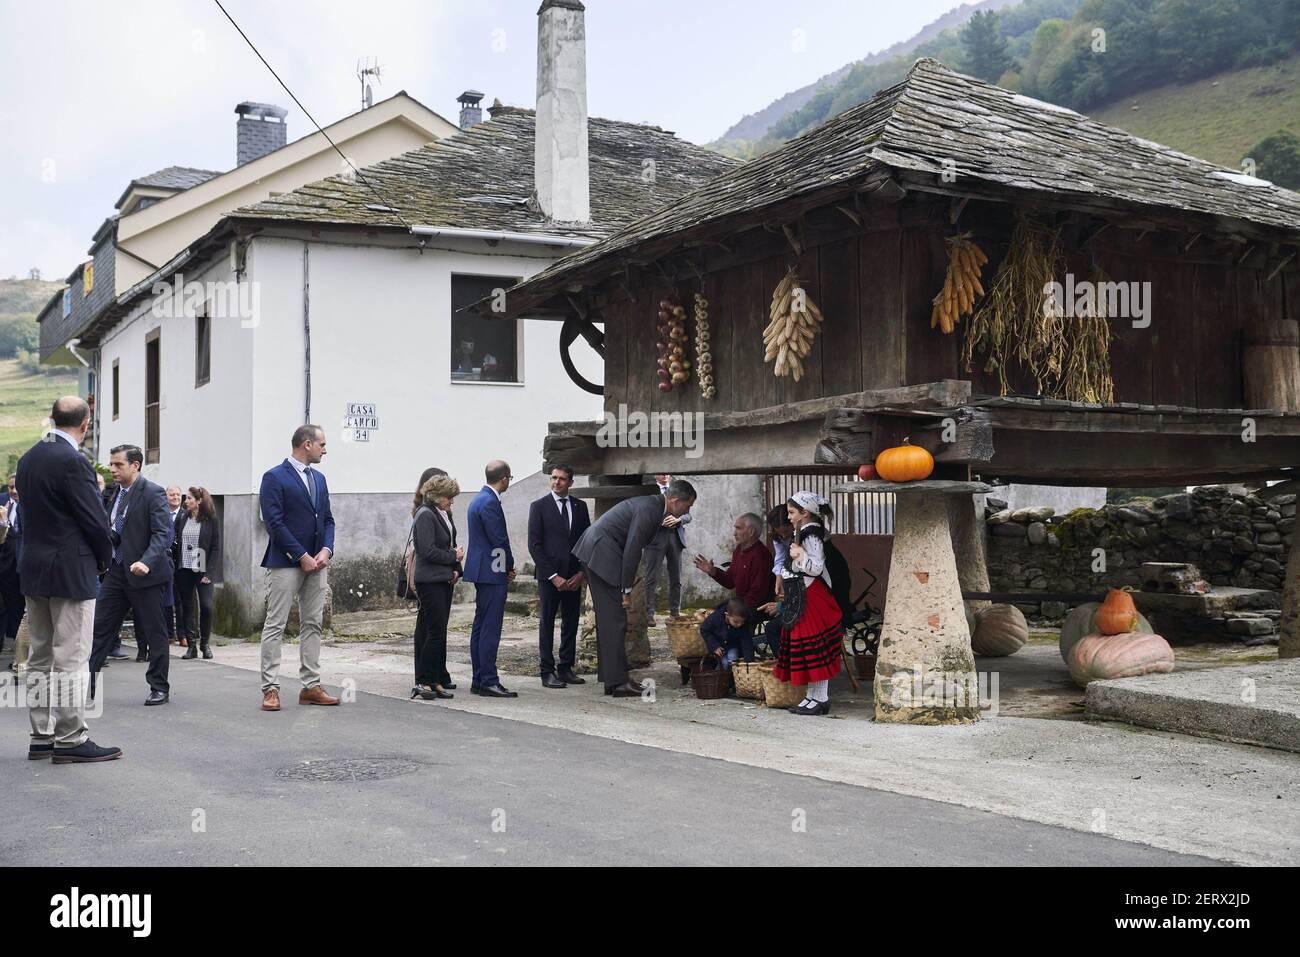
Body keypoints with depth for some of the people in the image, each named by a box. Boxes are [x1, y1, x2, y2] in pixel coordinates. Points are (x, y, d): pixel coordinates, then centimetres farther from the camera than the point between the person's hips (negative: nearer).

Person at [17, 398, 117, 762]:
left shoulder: (28, 458, 9)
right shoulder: (73, 461, -16)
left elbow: (31, 510, 13)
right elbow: (95, 519, -15)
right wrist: (105, 557, 1)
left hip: (33, 568, 8)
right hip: (71, 571, -8)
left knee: (40, 658, 13)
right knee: (70, 660, -4)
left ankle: (41, 738, 19)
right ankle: (71, 740, -1)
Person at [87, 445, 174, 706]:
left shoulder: (153, 493, -12)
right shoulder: (117, 493, 13)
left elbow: (163, 534, -19)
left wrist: (146, 561, -33)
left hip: (144, 573, -7)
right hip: (117, 571, 8)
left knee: (153, 632, 2)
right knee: (101, 626, 7)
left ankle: (160, 688, 11)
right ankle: (87, 683, 12)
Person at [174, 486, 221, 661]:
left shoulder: (211, 519, -2)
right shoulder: (182, 517, 7)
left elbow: (216, 547, -3)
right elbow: (175, 541, 8)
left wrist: (209, 573, -10)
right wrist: (175, 566, -2)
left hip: (203, 570, -3)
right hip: (184, 568, 3)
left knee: (206, 606, -8)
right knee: (186, 607, 4)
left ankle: (205, 643, 8)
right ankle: (191, 645, 11)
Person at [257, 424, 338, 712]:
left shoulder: (319, 479, 16)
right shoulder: (275, 478, -7)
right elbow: (274, 523, -13)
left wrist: (326, 550, -3)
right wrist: (302, 556, -15)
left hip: (317, 562, 7)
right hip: (285, 563, -7)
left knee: (312, 625, 8)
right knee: (275, 626, -4)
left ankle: (310, 686, 12)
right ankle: (270, 689, -2)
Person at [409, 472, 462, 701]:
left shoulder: (444, 515, 16)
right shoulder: (425, 515, -12)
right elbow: (428, 551, -19)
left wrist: (456, 569, 4)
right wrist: (453, 558, -7)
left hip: (444, 580, 9)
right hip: (430, 581, -9)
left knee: (438, 631, 9)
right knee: (435, 631, -10)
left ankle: (437, 680, 13)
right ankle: (423, 682, -5)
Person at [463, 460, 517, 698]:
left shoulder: (479, 499, 15)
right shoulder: (490, 502, -16)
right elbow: (500, 539, -18)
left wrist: (507, 566, 11)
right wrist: (509, 566, -3)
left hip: (482, 572, 11)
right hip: (492, 572, -11)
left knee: (480, 627, 12)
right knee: (490, 629, -9)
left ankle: (479, 680, 17)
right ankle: (488, 682, -8)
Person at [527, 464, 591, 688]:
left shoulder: (580, 506, 10)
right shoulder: (539, 506, -1)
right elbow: (534, 545, -5)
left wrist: (581, 573, -1)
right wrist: (553, 576, -11)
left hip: (574, 577, 4)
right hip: (549, 575, -4)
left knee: (571, 623, 6)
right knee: (547, 624, -1)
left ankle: (566, 669, 14)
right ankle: (548, 672, 3)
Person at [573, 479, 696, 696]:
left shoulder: (653, 506, 12)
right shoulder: (649, 510, -19)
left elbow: (632, 548, 17)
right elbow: (632, 550, -19)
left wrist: (628, 582, 12)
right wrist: (626, 589, -13)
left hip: (596, 552, 11)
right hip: (601, 554, -11)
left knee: (609, 619, 12)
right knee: (615, 620, -9)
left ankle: (611, 677, 16)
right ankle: (618, 682, -7)